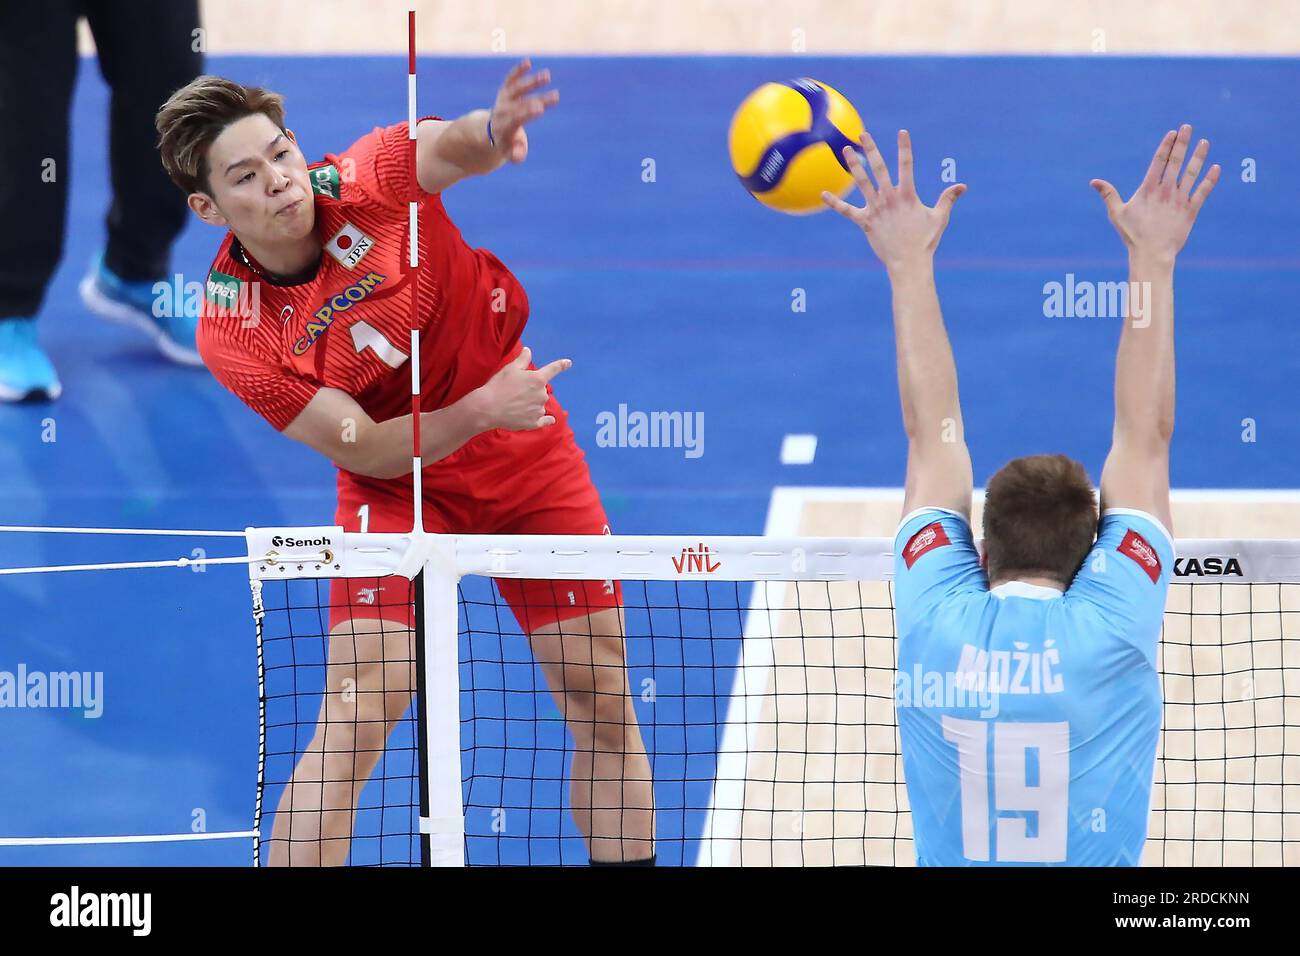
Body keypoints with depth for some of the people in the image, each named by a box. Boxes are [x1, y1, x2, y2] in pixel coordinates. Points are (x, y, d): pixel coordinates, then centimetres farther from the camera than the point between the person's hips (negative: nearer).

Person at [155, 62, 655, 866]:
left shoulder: (371, 180, -21)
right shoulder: (233, 335, -21)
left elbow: (449, 145, -43)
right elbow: (362, 449, -20)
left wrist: (491, 132, -67)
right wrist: (479, 411, -34)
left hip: (527, 453, 2)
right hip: (397, 482, -2)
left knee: (605, 706, 4)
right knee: (355, 719, -16)